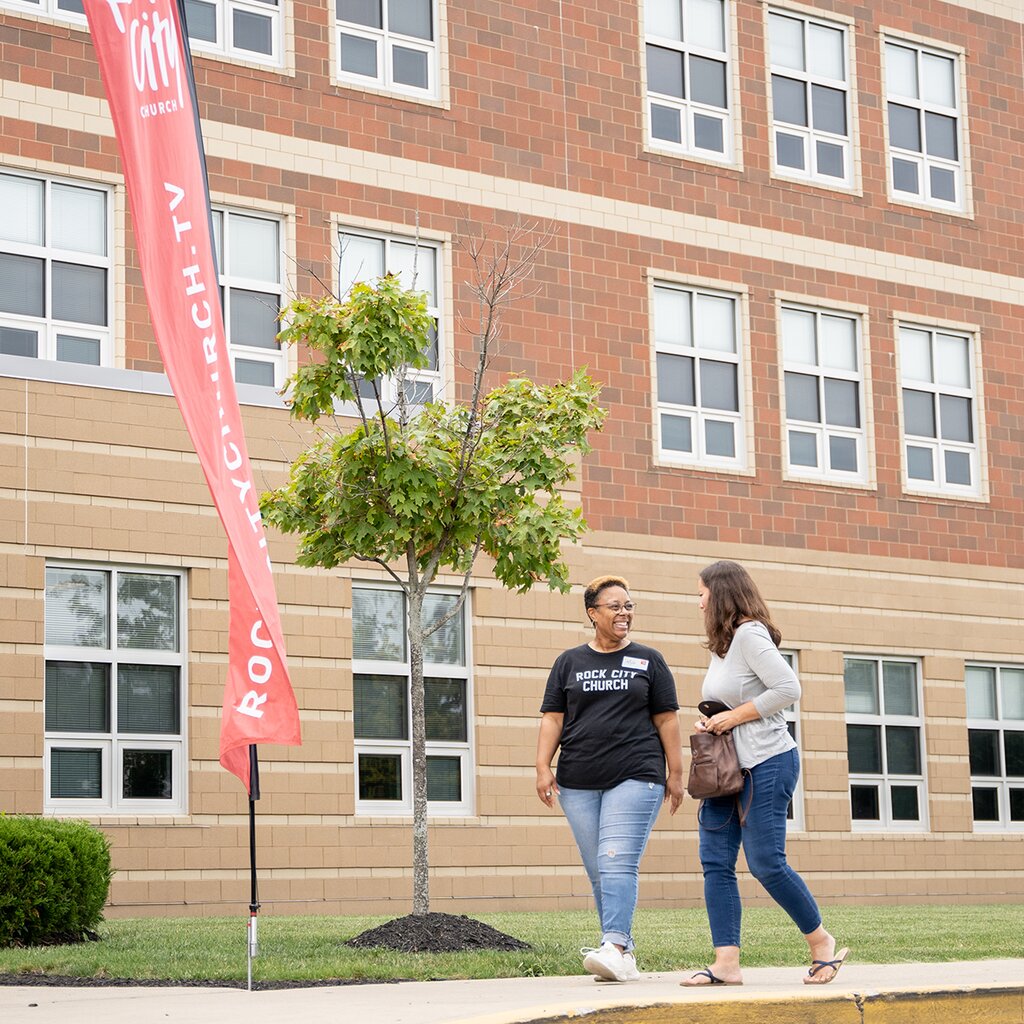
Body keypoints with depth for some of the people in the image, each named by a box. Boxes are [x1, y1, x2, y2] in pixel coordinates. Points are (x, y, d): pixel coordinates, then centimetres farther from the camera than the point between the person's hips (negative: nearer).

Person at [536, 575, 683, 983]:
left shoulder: (648, 661, 10)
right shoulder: (569, 662, 14)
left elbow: (666, 720, 9)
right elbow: (552, 718, 10)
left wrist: (675, 774, 4)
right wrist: (543, 767, -1)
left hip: (635, 777, -3)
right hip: (579, 782, 3)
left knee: (618, 862, -17)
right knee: (598, 872, 2)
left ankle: (614, 947, -25)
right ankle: (626, 957, 8)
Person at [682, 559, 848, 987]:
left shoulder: (749, 635, -12)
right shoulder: (720, 645, 17)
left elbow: (788, 688, -20)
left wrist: (734, 717, -16)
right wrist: (710, 724, 8)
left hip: (765, 763, -10)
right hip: (729, 766, 10)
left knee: (766, 862, -7)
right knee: (715, 861, -1)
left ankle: (821, 942, 12)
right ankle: (726, 963, -4)